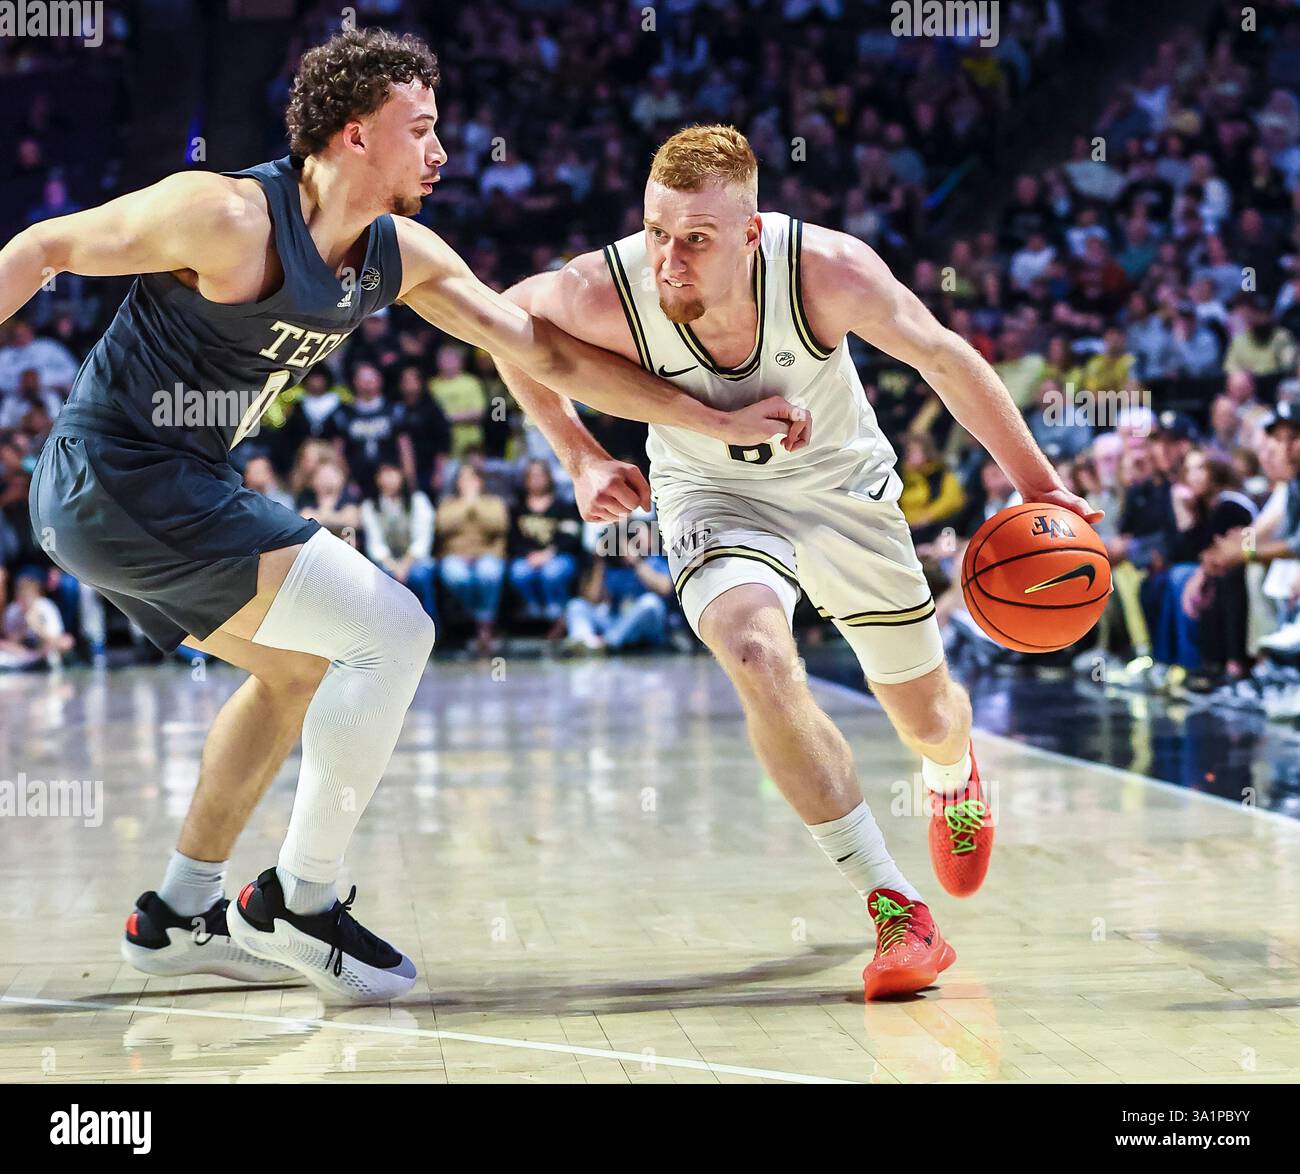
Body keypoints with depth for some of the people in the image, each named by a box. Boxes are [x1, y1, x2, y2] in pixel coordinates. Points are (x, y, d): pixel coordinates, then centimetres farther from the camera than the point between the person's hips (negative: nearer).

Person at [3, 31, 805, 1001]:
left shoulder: (403, 257, 5)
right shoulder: (229, 219, -19)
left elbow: (547, 353, 9)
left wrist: (719, 421, 8)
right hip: (118, 479, -10)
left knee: (299, 666, 25)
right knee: (392, 630, -11)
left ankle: (181, 913, 31)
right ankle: (299, 904, -2)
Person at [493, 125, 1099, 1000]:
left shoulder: (828, 272, -33)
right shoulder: (603, 293, -31)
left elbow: (946, 359, -15)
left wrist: (1036, 482, -8)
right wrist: (578, 455, -9)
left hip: (842, 484, 1)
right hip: (715, 497, -1)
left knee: (925, 714, 14)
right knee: (758, 657, -32)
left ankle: (955, 777, 56)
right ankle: (895, 909, -21)